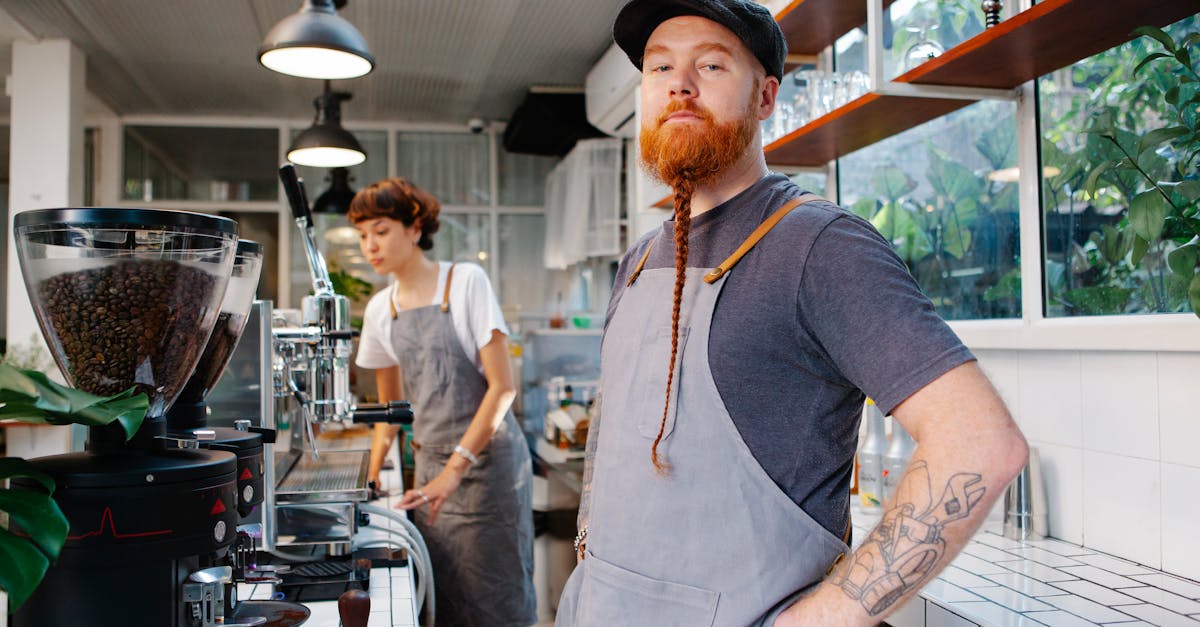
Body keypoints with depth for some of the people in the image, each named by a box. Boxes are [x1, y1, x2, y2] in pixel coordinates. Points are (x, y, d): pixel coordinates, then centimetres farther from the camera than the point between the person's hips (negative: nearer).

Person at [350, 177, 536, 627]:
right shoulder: (379, 310, 7)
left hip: (488, 459, -5)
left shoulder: (466, 282, -10)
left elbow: (501, 386, -14)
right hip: (429, 465, 5)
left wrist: (454, 470, -20)